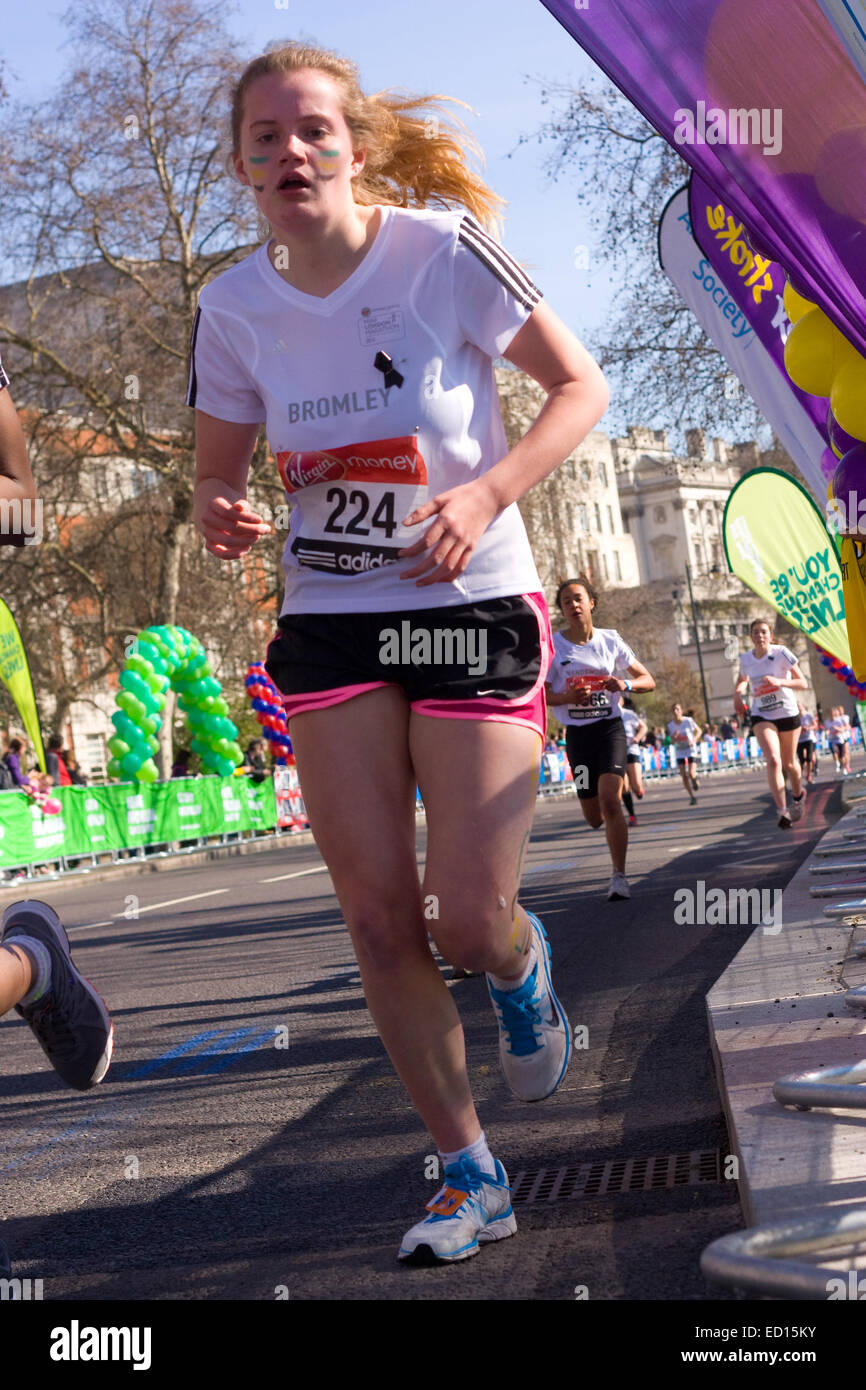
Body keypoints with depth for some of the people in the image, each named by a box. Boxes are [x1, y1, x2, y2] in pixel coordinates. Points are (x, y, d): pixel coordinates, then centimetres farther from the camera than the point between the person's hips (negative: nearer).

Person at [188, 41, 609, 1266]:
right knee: (378, 914, 0)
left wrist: (485, 493, -21)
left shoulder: (442, 248, -11)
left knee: (466, 921, -7)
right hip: (329, 625, 4)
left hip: (475, 610, -3)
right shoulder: (236, 307, 0)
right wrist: (220, 514, -14)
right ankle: (472, 1177, 18)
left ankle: (522, 965, 34)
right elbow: (220, 471, 11)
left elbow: (581, 388, -5)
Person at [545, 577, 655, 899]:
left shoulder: (610, 640, 0)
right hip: (577, 733, 1)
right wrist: (568, 697, -21)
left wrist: (625, 684, -17)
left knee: (609, 801, -20)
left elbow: (648, 681, 5)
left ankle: (619, 876, -12)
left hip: (610, 728, -1)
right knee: (594, 817, 6)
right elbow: (541, 694, -2)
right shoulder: (553, 645, -2)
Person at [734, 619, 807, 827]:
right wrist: (738, 693, -1)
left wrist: (780, 682, -29)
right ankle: (782, 812, -23)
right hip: (762, 716, 1)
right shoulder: (745, 659, -1)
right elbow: (742, 681, 21)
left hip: (788, 714, -1)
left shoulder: (781, 653, -12)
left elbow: (802, 683, -12)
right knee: (773, 761, -20)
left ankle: (798, 795, 45)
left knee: (789, 763, 13)